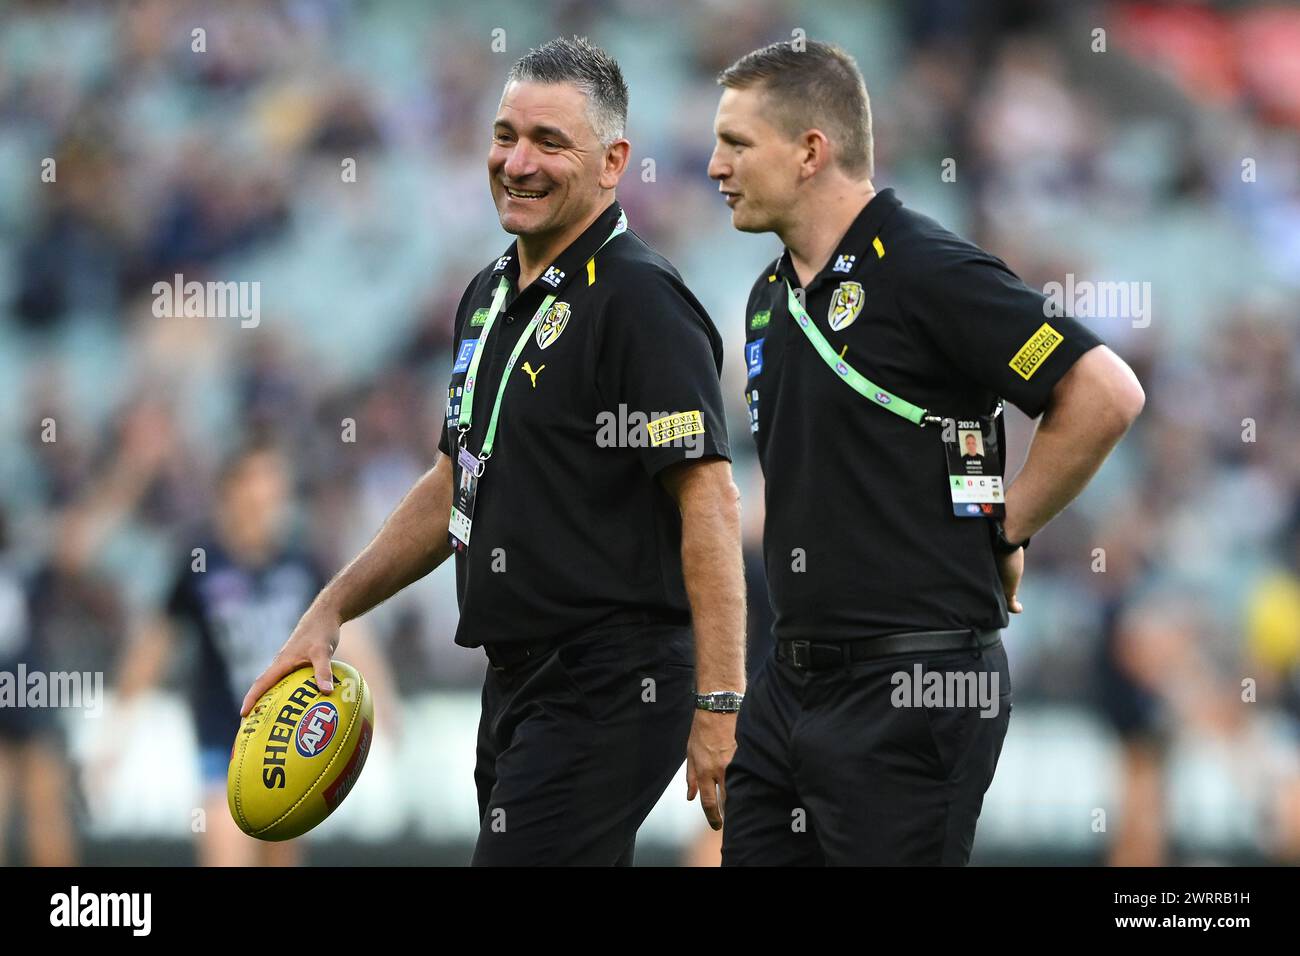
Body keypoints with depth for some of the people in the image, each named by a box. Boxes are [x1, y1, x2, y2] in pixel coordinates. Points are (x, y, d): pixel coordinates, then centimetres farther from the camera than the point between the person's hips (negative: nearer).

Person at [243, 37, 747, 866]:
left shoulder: (639, 300, -14)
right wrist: (333, 610, 22)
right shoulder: (491, 295, 14)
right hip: (517, 688, 9)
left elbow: (710, 501, -19)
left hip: (607, 694, -9)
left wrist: (721, 707, -25)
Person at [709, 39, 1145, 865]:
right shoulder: (774, 296, 14)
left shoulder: (924, 271, -13)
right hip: (792, 677, 9)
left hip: (913, 686, -9)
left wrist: (1003, 533, -9)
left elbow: (1106, 394, -18)